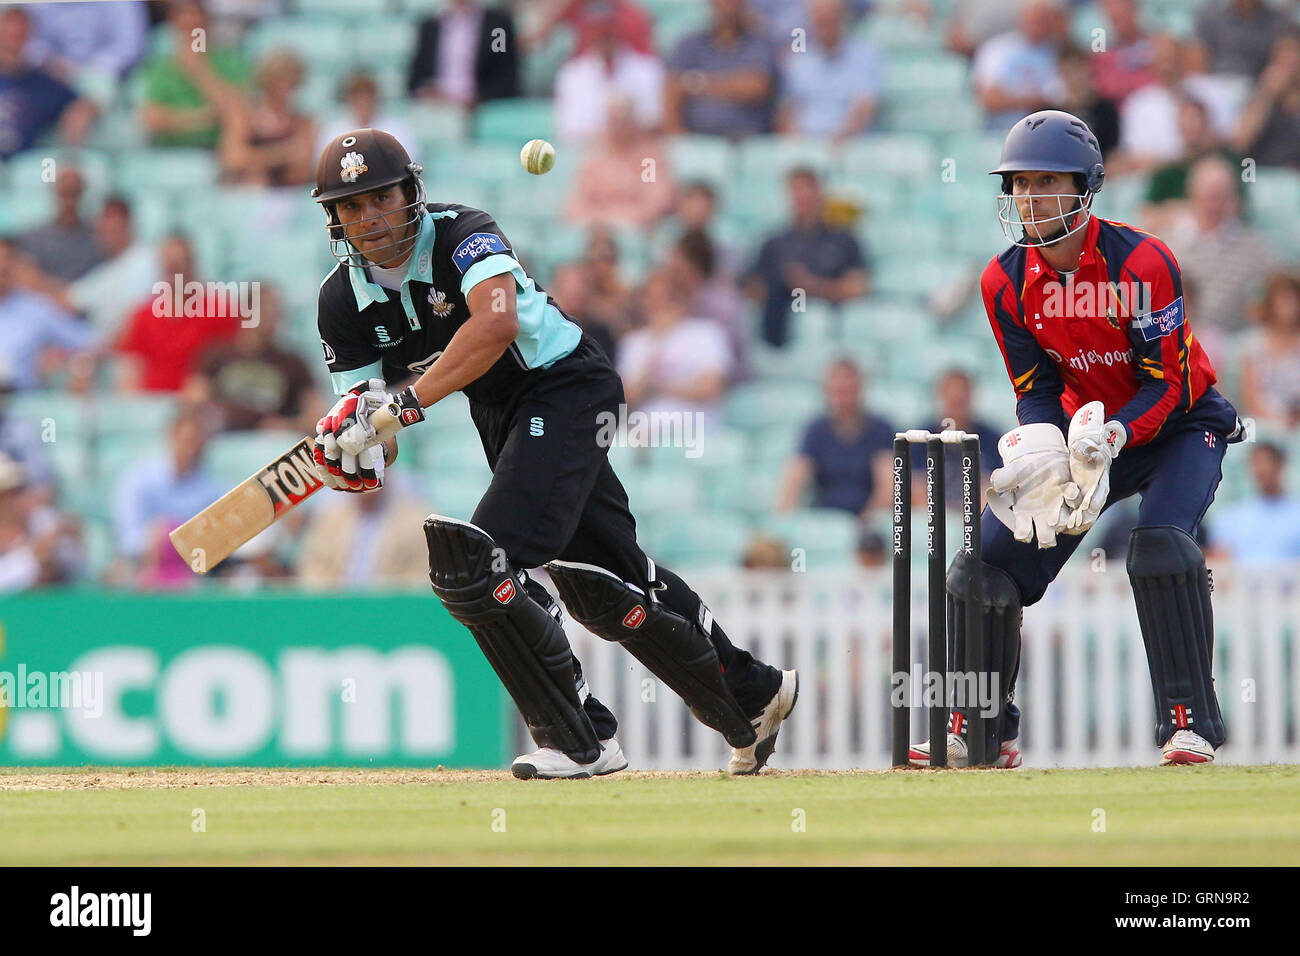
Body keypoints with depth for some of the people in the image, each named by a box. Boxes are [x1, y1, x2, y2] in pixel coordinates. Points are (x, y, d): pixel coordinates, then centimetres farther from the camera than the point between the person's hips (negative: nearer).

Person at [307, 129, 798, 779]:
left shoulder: (461, 235, -23)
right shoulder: (343, 299, -3)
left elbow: (497, 322, -42)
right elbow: (361, 398, -2)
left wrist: (406, 401, -46)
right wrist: (350, 453, -27)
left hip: (566, 389, -8)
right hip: (501, 420, 8)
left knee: (476, 566, -23)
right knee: (602, 585, 17)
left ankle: (582, 743, -13)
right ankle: (751, 696, 36)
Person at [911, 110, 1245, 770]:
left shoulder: (1141, 262, -26)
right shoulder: (1006, 281, -10)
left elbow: (1168, 386, -24)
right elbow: (1037, 391, -6)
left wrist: (1108, 439, -39)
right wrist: (1043, 459, -27)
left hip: (1178, 425, -5)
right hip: (1085, 429, 5)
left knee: (1160, 542, -31)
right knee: (989, 557, -4)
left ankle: (1189, 722, -24)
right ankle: (979, 729, 10)